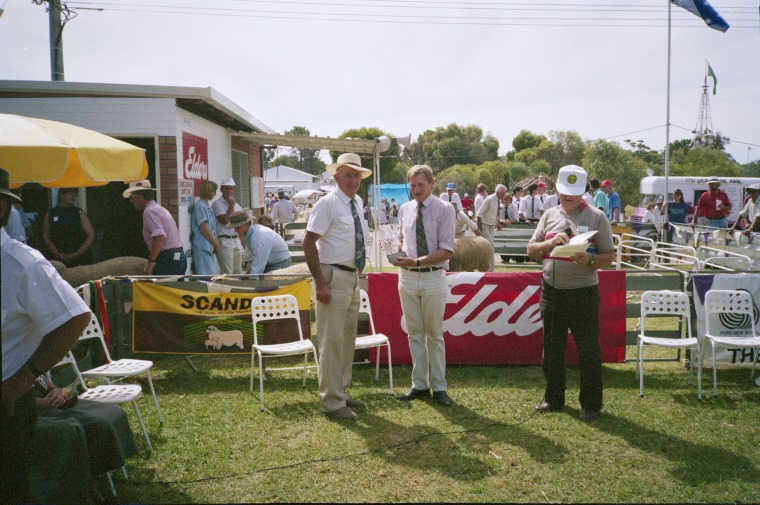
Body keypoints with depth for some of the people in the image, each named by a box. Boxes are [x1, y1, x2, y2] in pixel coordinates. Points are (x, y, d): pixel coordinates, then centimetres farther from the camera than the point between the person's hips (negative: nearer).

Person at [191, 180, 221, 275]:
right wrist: (216, 244, -8)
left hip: (209, 247, 10)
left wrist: (216, 244, 8)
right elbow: (204, 229, -16)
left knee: (214, 273, 11)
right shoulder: (200, 206, -13)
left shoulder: (206, 206, 17)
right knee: (207, 276, -9)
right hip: (202, 247, -10)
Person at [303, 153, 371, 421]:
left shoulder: (357, 202, 11)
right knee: (332, 340, -4)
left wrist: (359, 267, 17)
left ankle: (342, 391, 30)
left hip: (353, 276, 9)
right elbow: (309, 243, -17)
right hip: (334, 276, -9)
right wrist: (320, 283, -22)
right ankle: (332, 402, 6)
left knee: (348, 337, 16)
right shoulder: (328, 203, -13)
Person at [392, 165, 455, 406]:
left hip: (433, 279, -4)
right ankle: (419, 384, 22)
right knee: (414, 333, 11)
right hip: (407, 278, 4)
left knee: (435, 334, 6)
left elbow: (446, 251, -12)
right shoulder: (404, 209, 8)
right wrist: (400, 254, -1)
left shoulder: (444, 210, -7)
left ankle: (439, 386, 17)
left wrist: (416, 261, -21)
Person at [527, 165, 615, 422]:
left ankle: (591, 403, 18)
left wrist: (590, 260, -22)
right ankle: (554, 398, 29)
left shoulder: (596, 217, -3)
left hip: (583, 292, -4)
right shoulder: (550, 216, 8)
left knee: (588, 350, 3)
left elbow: (609, 256, -2)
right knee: (552, 347, 14)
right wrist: (550, 243, -12)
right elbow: (531, 250, 8)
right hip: (551, 291, 4)